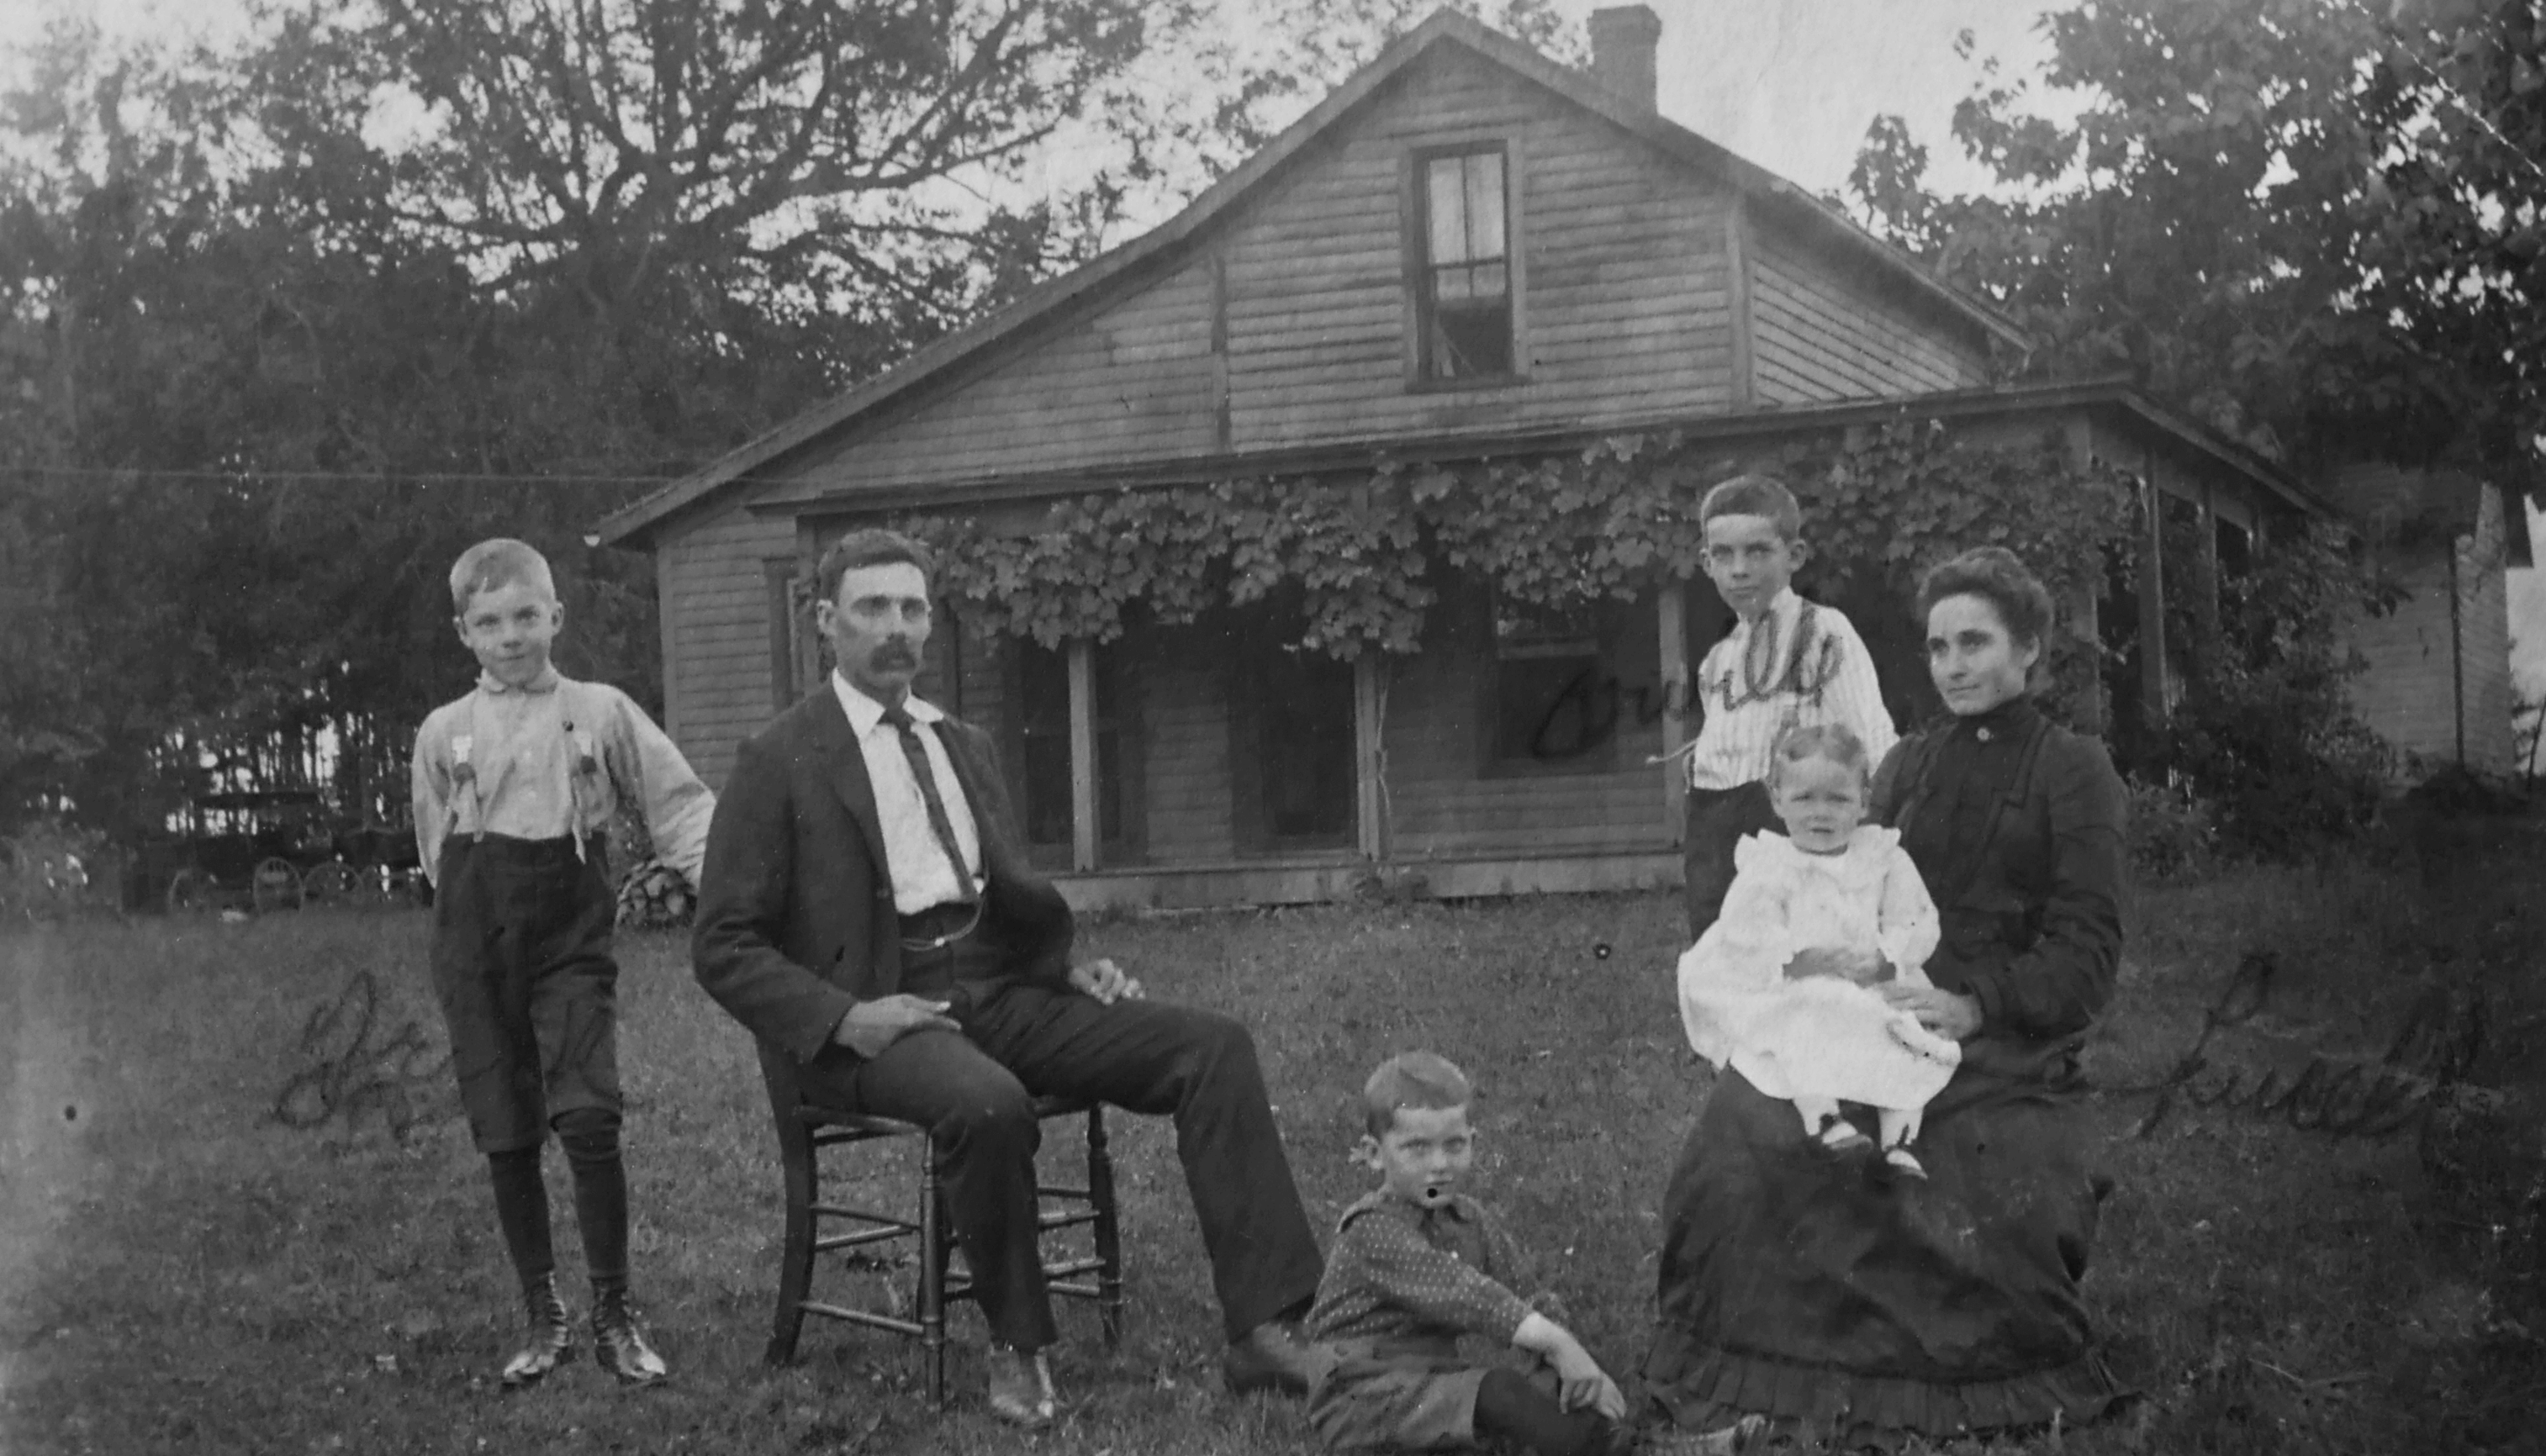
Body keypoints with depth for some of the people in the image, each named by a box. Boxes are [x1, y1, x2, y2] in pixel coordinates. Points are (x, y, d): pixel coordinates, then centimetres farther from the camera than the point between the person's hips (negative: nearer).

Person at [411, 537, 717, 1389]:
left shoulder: (602, 714, 3)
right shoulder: (444, 733, 7)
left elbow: (680, 807, 1)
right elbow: (436, 850, 15)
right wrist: (476, 928, 5)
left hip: (572, 942, -2)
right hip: (478, 947, 2)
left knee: (588, 1120, -16)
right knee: (506, 1140, 5)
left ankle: (614, 1316, -1)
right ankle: (544, 1320, 19)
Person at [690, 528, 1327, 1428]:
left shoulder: (964, 745, 20)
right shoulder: (780, 764, 0)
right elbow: (722, 947, -3)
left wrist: (1071, 971, 6)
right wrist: (844, 1017, -18)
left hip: (999, 990, 6)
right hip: (880, 1009, -6)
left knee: (1212, 1045, -14)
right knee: (988, 1102, -39)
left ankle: (1263, 1329, -20)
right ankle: (1015, 1348, -15)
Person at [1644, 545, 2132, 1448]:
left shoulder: (2072, 771, 5)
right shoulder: (1906, 767, 20)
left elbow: (2086, 950, -4)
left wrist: (1976, 1005, -19)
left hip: (2008, 1036, -4)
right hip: (1884, 1018, 4)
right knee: (1747, 1127, -23)